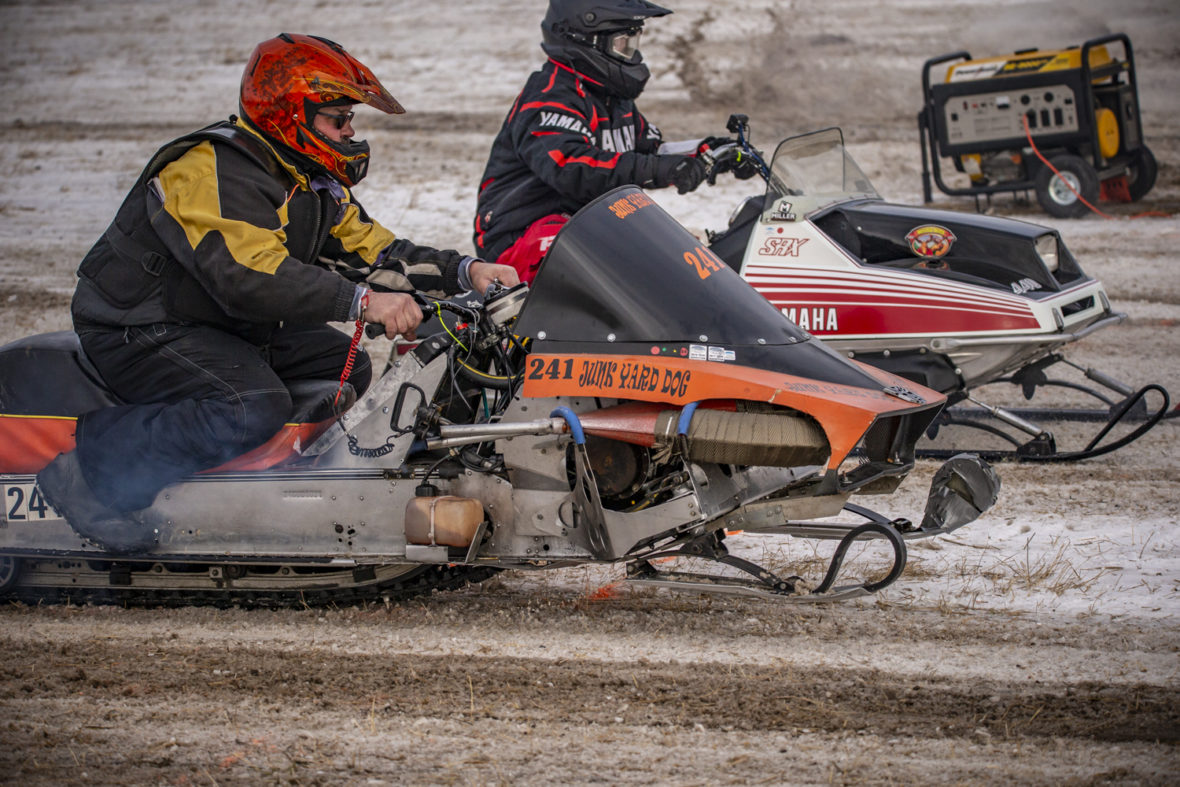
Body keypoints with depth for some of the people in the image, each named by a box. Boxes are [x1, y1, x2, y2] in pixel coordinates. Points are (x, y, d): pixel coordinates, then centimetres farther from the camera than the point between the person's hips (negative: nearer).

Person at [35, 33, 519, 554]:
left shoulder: (312, 182, 8)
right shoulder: (213, 172, -24)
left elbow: (369, 250, 8)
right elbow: (250, 275, -36)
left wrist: (464, 272, -7)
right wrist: (363, 302, -43)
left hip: (228, 326, 10)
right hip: (138, 330, -10)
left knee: (345, 368, 7)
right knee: (256, 407, -31)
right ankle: (92, 471, -24)